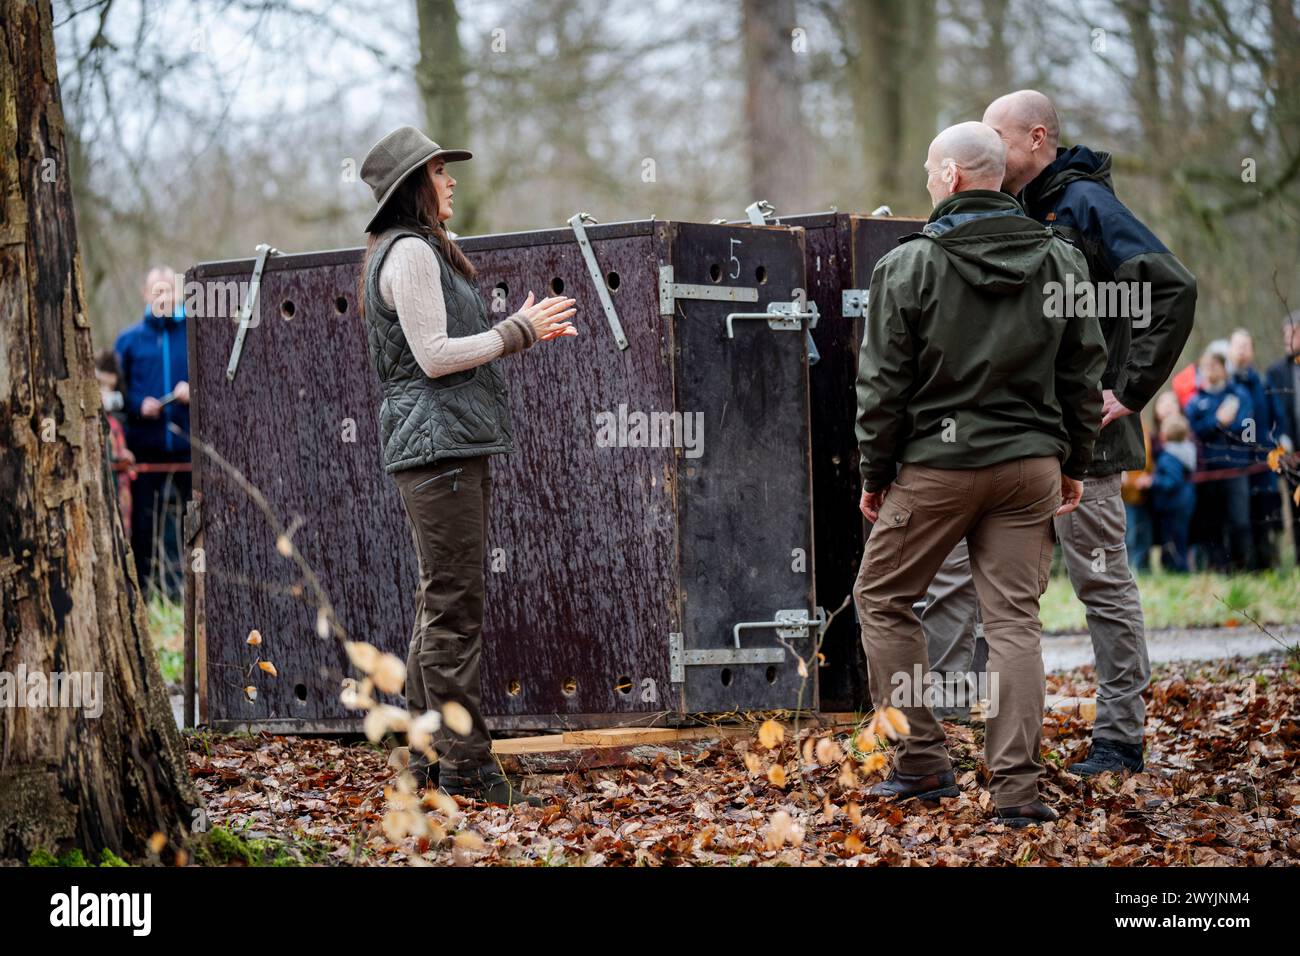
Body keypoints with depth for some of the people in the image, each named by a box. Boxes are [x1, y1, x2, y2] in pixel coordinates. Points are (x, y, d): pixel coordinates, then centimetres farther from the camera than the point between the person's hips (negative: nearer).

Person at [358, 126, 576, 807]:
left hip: (449, 444, 11)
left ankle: (430, 761, 17)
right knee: (455, 607, -10)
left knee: (439, 606, 13)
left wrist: (521, 329, 13)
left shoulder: (420, 250, 22)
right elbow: (435, 355, -17)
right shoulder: (410, 253, -11)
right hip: (437, 442, -11)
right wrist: (520, 332, -10)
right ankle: (465, 767, -9)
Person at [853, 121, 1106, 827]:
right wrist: (1073, 464, 16)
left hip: (936, 465, -4)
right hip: (1032, 465, 4)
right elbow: (1084, 374, 8)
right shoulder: (1061, 261, 4)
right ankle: (1018, 785, -1)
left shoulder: (909, 266, -9)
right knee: (1014, 617, 5)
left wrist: (875, 473, 3)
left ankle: (923, 762, 12)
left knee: (882, 598, 13)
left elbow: (884, 384, -6)